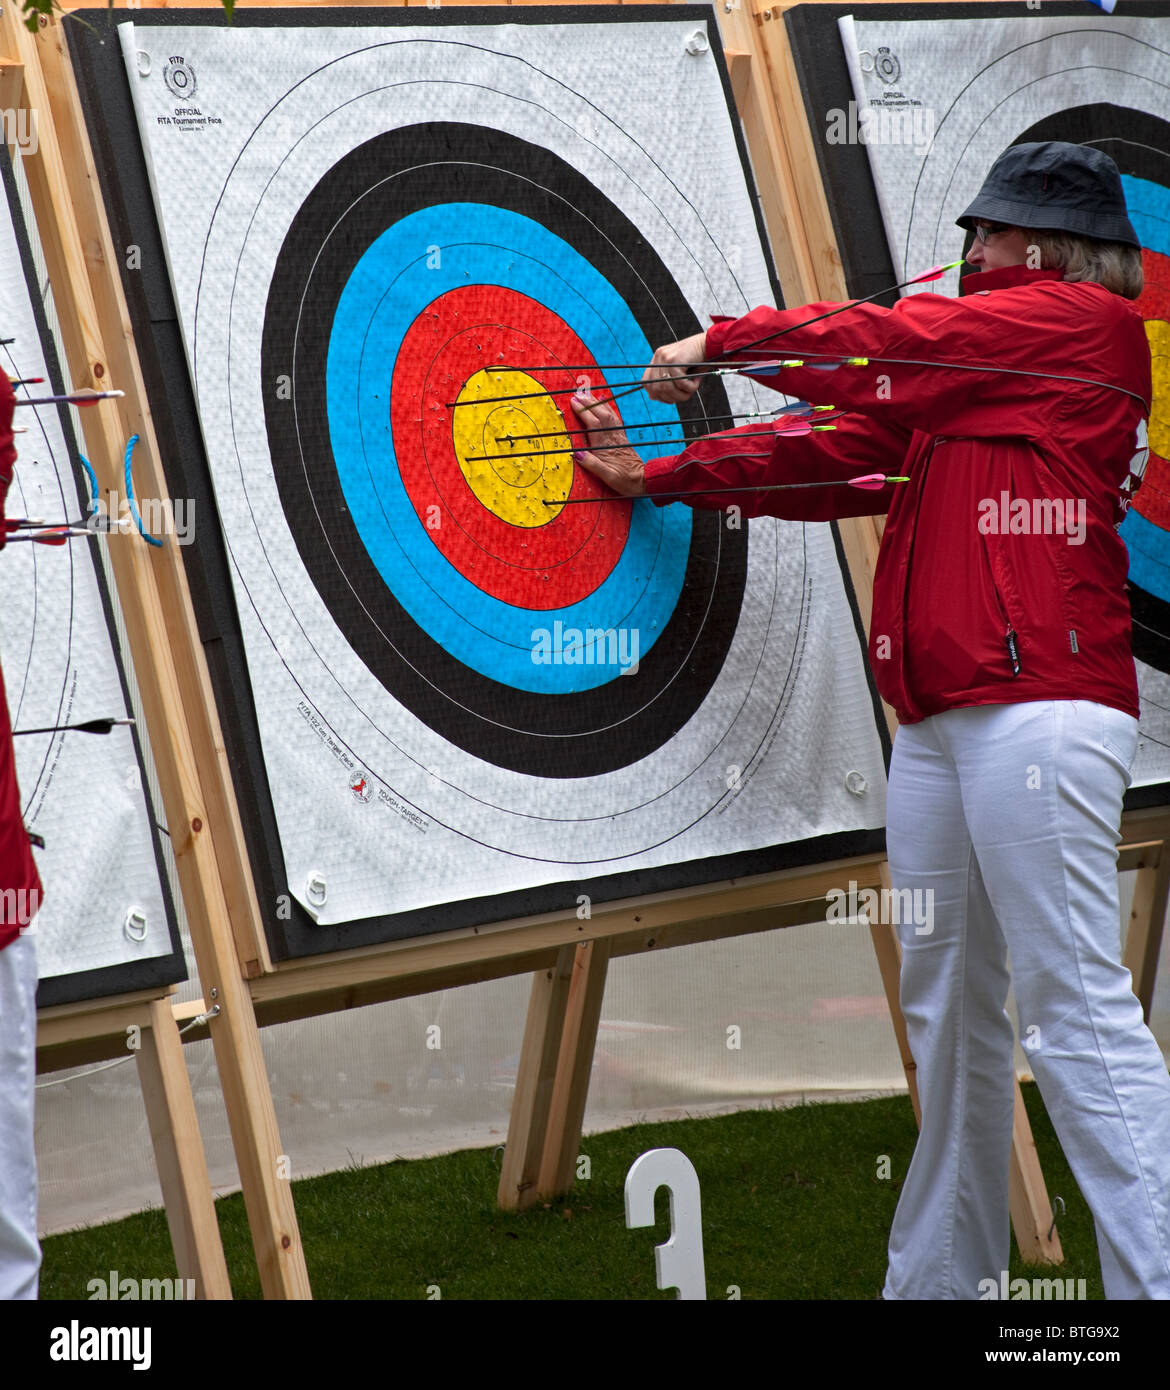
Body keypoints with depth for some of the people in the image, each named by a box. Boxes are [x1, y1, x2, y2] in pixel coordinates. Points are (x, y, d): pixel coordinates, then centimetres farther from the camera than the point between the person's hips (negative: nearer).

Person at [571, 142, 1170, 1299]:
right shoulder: (958, 372, 26)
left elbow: (876, 346, -2)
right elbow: (841, 452, 24)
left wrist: (718, 343, 10)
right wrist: (657, 477, 23)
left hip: (1038, 709, -9)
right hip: (939, 717, 9)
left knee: (1076, 1006, -13)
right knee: (947, 1010, 11)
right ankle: (939, 1277, 17)